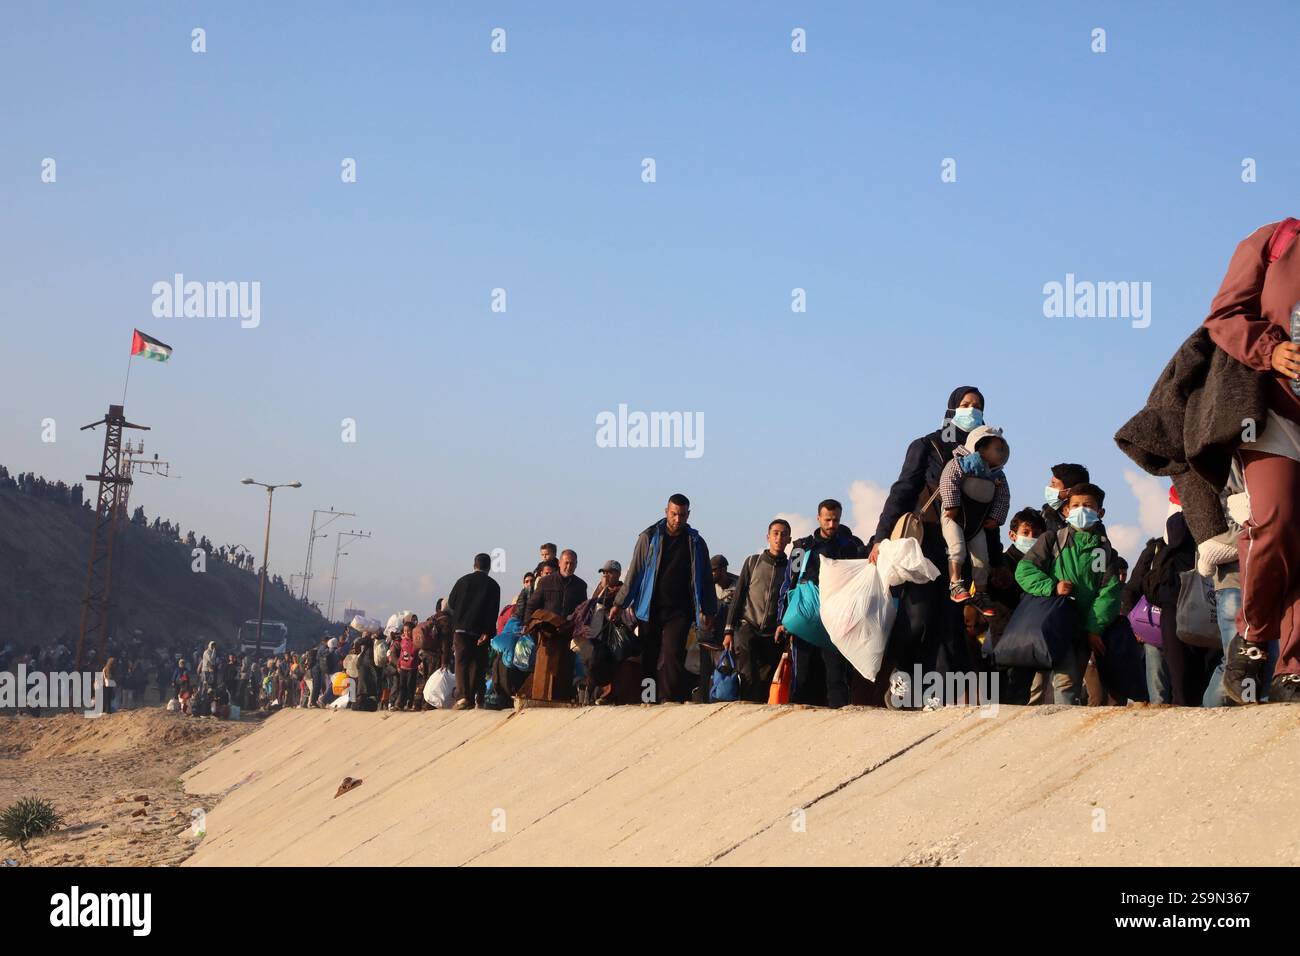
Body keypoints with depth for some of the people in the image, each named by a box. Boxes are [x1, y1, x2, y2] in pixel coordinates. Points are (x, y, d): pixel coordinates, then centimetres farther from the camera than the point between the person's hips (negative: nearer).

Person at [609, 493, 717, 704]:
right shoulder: (649, 538, 5)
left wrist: (707, 611, 8)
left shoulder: (695, 543, 8)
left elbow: (703, 578, 12)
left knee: (672, 654, -14)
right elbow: (635, 572, 7)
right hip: (649, 609, 1)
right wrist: (620, 603, 3)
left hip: (679, 611, -1)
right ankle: (649, 700, 6)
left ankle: (671, 700, -18)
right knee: (649, 657, 1)